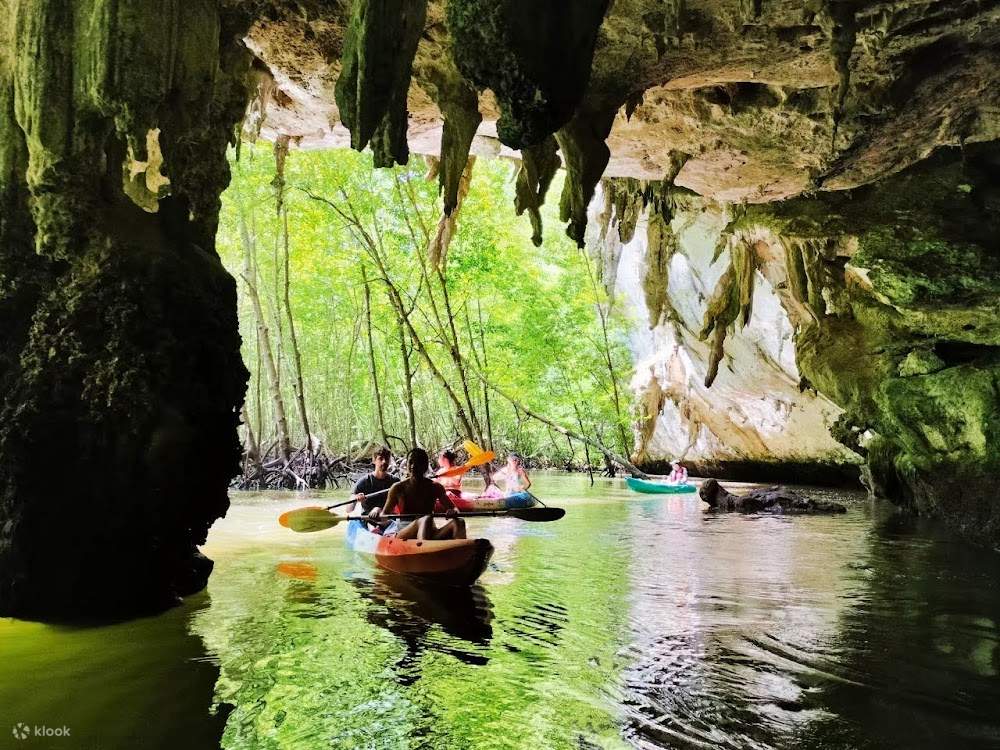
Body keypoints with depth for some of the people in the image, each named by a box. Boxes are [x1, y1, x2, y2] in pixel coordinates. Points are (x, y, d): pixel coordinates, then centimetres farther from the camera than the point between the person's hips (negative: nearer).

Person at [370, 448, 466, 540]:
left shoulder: (434, 487, 10)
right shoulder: (398, 488, 6)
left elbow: (453, 508, 10)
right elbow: (384, 515, 10)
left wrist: (453, 511, -15)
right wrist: (376, 511, -14)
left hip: (430, 534, 3)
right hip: (403, 535, -2)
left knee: (459, 522, -25)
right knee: (426, 520, -35)